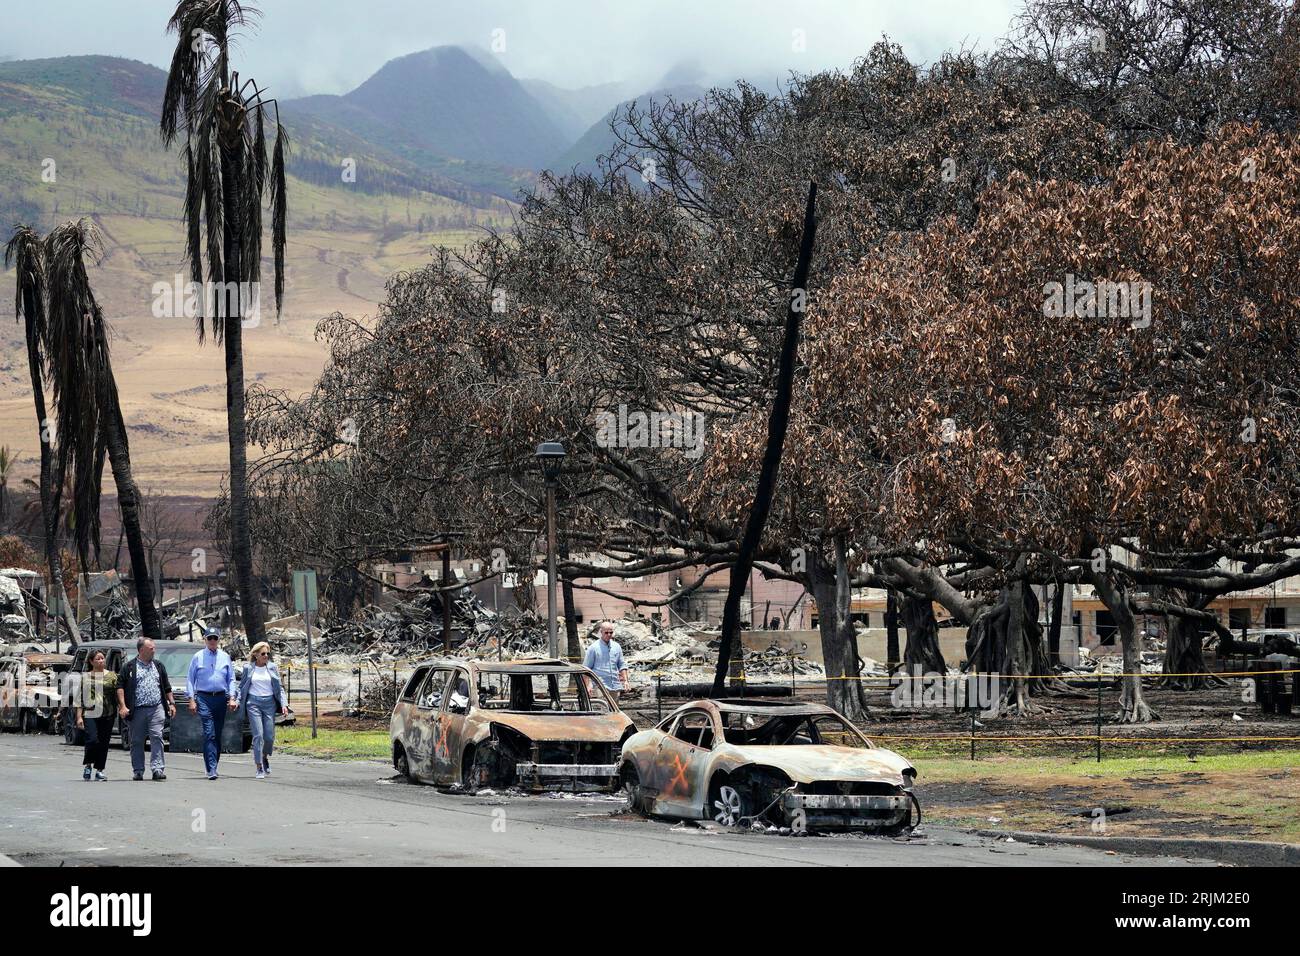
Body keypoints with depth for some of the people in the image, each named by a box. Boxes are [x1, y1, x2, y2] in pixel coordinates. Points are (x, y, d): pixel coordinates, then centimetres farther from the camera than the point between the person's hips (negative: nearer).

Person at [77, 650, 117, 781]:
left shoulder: (112, 676, 10)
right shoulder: (85, 677, 7)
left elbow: (118, 694, 9)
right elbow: (80, 698, 5)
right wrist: (79, 717, -2)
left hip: (107, 715, 2)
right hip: (90, 714, -2)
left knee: (104, 743, 1)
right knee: (92, 740, -14)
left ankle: (99, 770, 11)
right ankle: (87, 765, 8)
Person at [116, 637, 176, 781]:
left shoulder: (158, 666, 17)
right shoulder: (129, 667, 3)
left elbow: (167, 687, 22)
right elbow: (120, 687, -2)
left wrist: (171, 703, 15)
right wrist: (122, 706, -10)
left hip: (156, 709, 2)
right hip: (137, 710, -2)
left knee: (157, 737, -9)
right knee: (137, 741, 3)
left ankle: (158, 769, -12)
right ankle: (138, 771, 12)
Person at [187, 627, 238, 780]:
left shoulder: (225, 657, 11)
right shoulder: (197, 657, 5)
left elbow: (231, 679, 12)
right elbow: (191, 680, 5)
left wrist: (232, 697, 1)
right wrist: (192, 700, -2)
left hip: (221, 698, 3)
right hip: (204, 698, -3)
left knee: (218, 735, 7)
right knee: (209, 734, -13)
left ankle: (213, 766, 18)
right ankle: (211, 770, -18)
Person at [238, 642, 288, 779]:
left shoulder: (272, 667, 6)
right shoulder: (248, 669, 3)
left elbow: (279, 687, 9)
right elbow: (242, 687, 12)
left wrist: (284, 703, -1)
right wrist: (237, 700, -3)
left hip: (269, 702, 2)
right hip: (253, 702, -2)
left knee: (269, 736, 0)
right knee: (258, 735, -10)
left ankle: (265, 757, 31)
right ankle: (259, 768, -6)